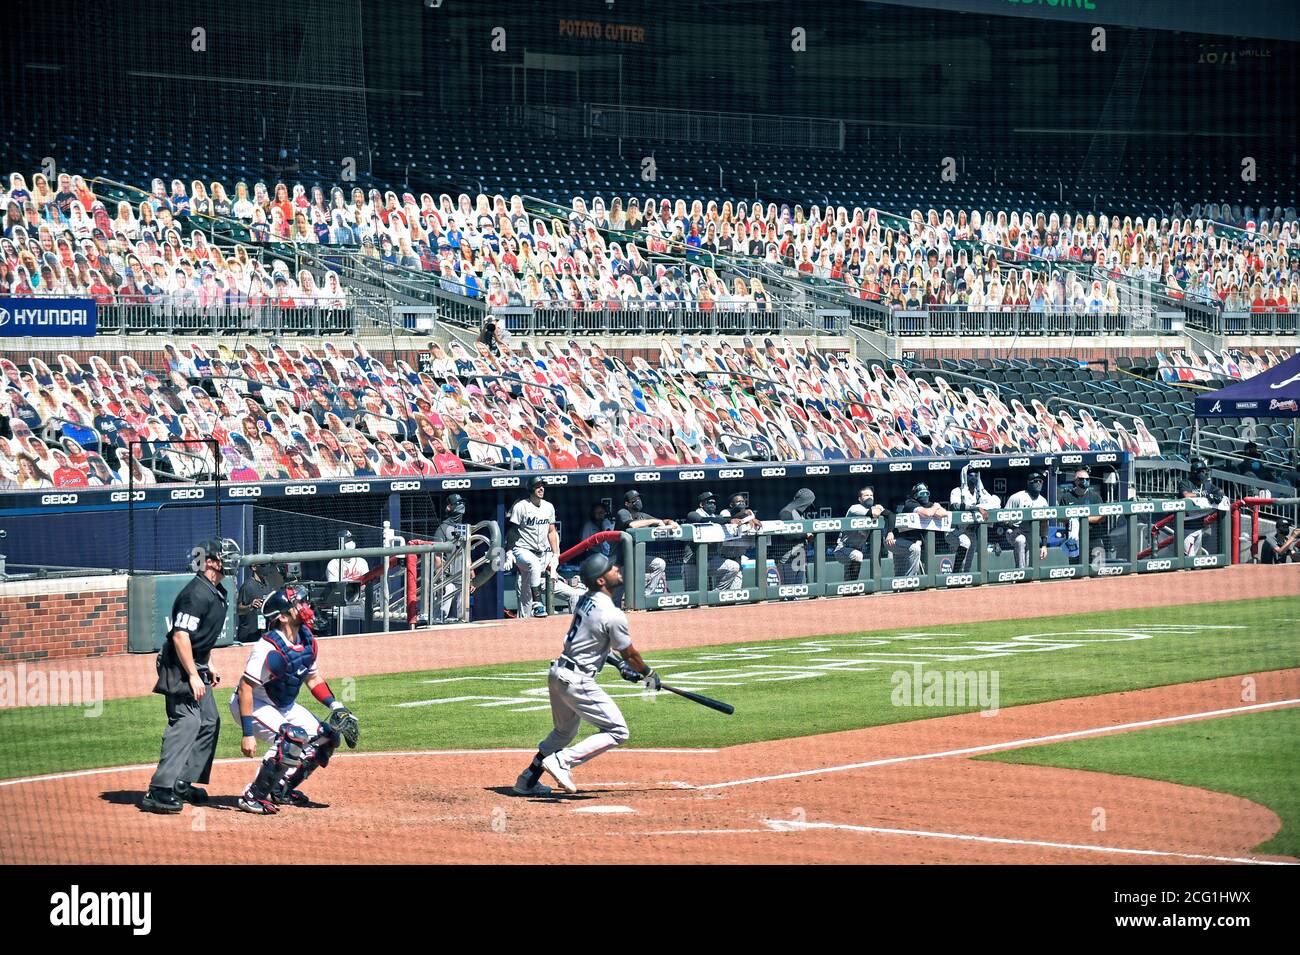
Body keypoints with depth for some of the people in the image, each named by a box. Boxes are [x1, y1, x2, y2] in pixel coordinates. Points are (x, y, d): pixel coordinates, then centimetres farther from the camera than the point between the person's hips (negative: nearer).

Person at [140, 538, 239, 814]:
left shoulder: (216, 592, 13)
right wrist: (193, 676, -27)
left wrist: (208, 667, 23)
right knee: (186, 723, -17)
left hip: (196, 668, 11)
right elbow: (180, 636, -26)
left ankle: (183, 784, 21)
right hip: (180, 667, -11)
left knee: (209, 723, 15)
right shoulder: (196, 593, -20)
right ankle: (159, 791, -21)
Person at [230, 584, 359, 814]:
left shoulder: (307, 639, -5)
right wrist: (248, 734, -35)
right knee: (292, 740, -30)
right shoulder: (269, 649, -31)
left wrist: (335, 705, -4)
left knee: (327, 737, 4)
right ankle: (253, 797, -20)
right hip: (253, 706, -9)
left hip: (285, 706, 9)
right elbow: (245, 689, -31)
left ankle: (282, 789, 16)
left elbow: (313, 677, 10)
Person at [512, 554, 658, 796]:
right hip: (577, 681, -9)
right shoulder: (613, 616, -18)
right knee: (618, 732, -4)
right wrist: (649, 675, 13)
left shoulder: (584, 600, 7)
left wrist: (619, 664, 23)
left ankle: (528, 780, 31)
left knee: (564, 732, 28)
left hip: (557, 673, 9)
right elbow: (630, 654, -5)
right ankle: (563, 761, -13)